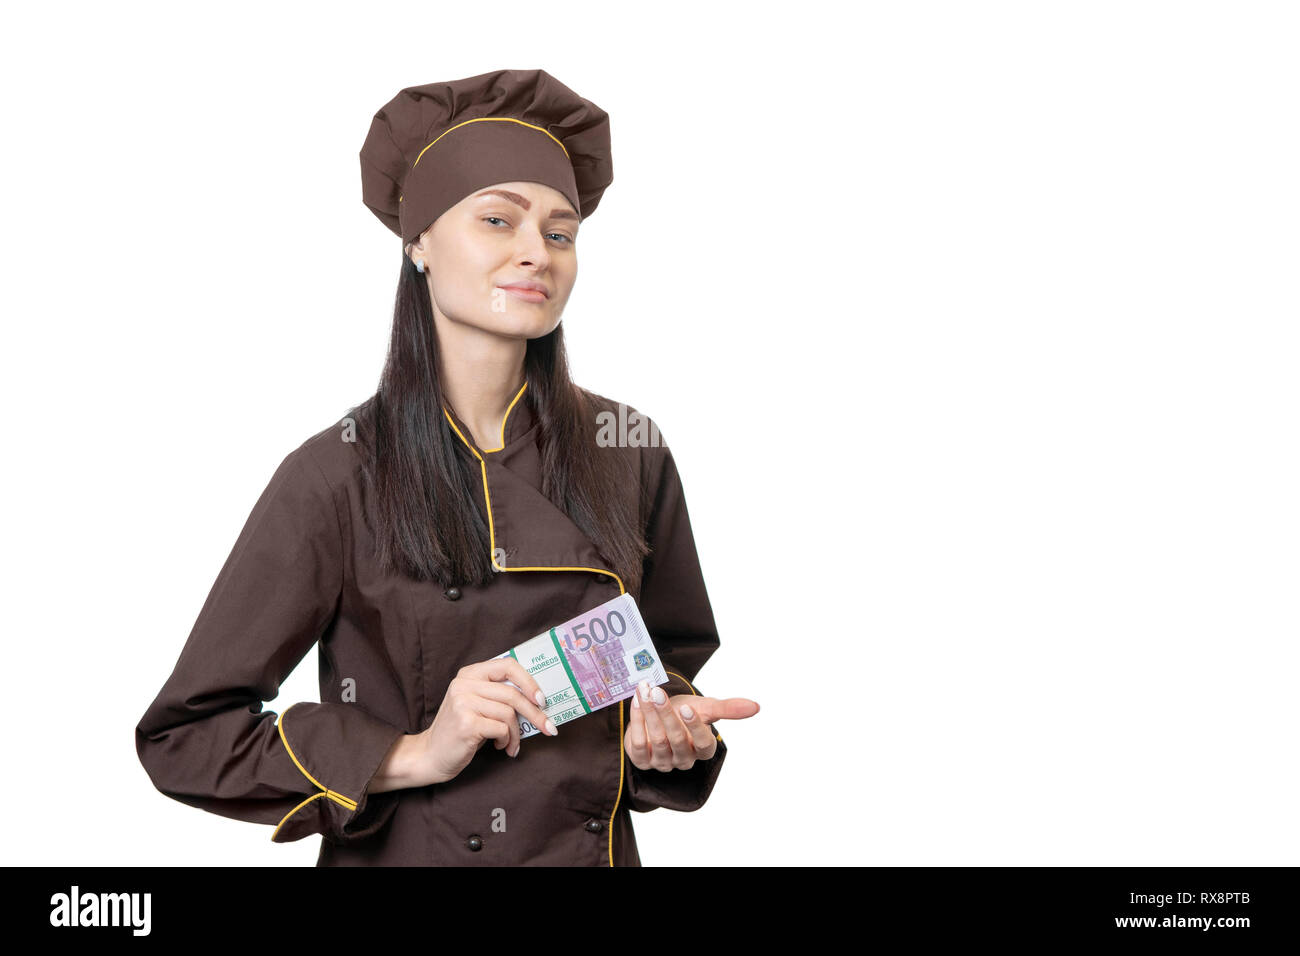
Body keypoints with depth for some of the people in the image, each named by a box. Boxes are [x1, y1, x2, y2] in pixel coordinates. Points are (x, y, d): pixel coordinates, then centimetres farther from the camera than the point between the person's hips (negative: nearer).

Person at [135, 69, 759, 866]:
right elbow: (183, 735, -11)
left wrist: (676, 727, -11)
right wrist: (415, 755, -20)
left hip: (595, 848, 3)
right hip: (406, 852, -2)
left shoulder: (630, 455, -6)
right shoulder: (338, 477, -15)